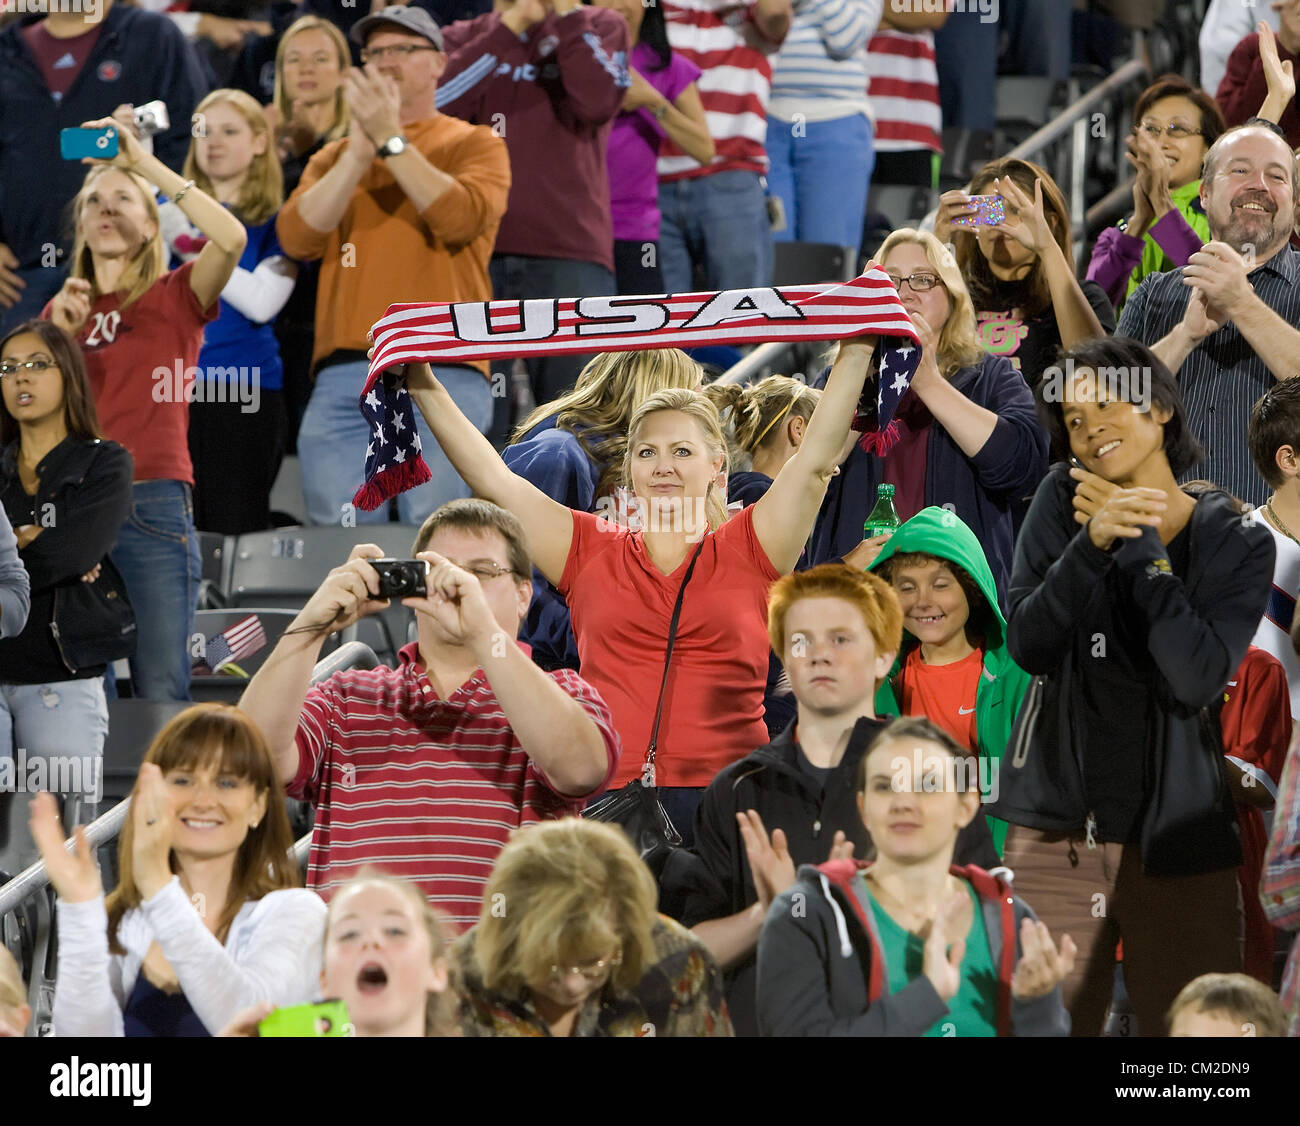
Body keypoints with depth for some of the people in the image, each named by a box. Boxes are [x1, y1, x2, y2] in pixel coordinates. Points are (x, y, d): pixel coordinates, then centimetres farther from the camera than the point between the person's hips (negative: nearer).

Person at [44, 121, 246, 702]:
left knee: (160, 692, -8)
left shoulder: (175, 298, 6)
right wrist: (60, 335, -5)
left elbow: (232, 238, -14)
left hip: (154, 506, -4)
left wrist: (145, 163, -10)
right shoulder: (63, 308, 18)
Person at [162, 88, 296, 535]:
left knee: (235, 529, -5)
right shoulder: (171, 208, 16)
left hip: (244, 390, -3)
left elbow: (262, 301, -9)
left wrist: (192, 246, -10)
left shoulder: (276, 221, 4)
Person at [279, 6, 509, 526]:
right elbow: (297, 236, 5)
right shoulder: (335, 156, 22)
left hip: (441, 375, -3)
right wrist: (359, 151, -3)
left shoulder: (474, 145, 12)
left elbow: (461, 217, -8)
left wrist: (391, 140, -8)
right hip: (343, 376, 3)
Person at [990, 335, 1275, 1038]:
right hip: (1055, 833, 1)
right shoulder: (1064, 502, 5)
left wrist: (1138, 548, -15)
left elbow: (1198, 680, -15)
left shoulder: (1236, 543, -1)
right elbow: (1028, 646, -7)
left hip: (1176, 841, -1)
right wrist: (1093, 543, -20)